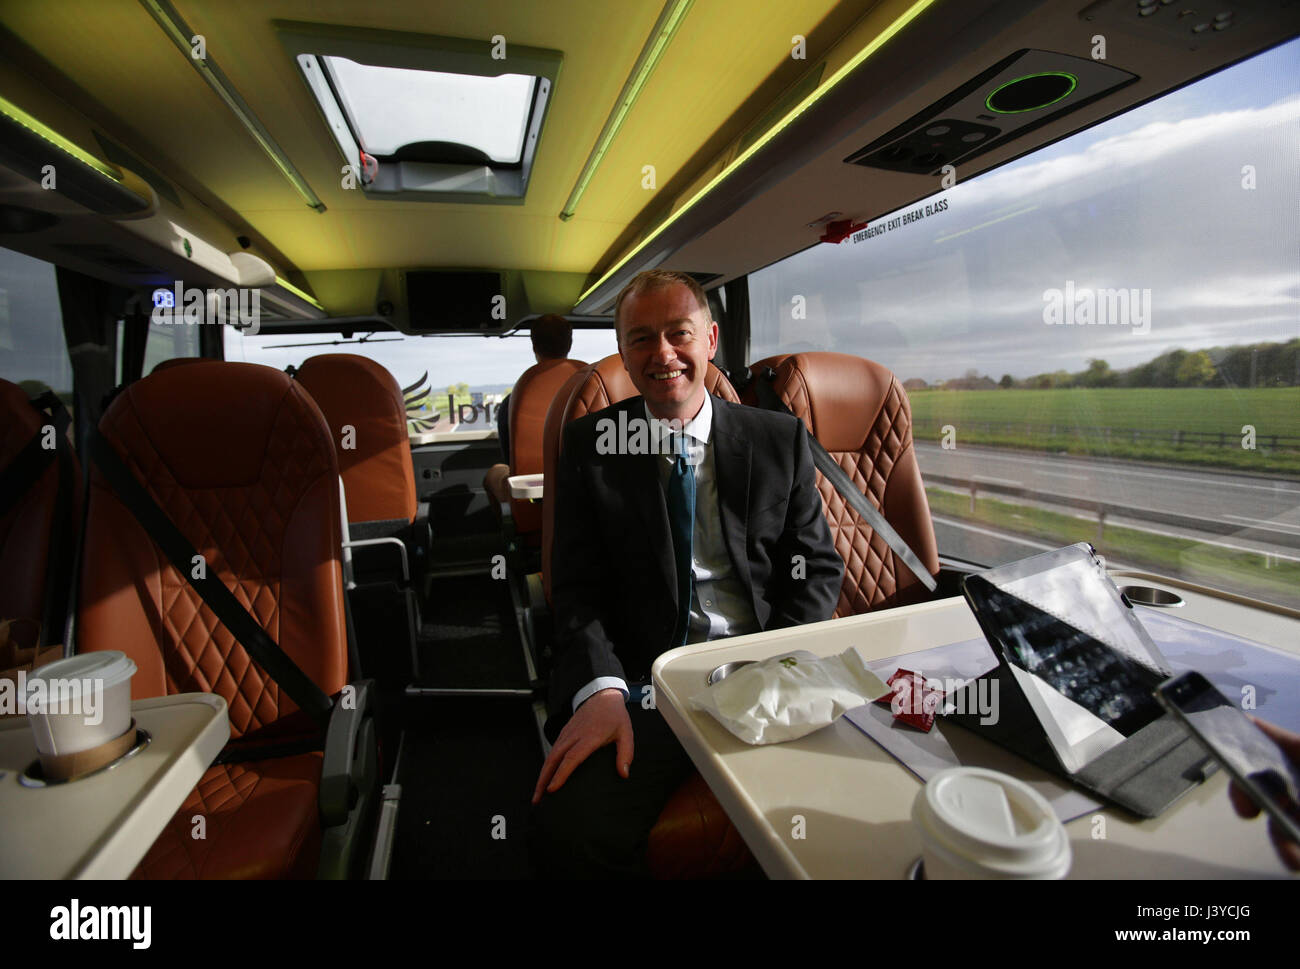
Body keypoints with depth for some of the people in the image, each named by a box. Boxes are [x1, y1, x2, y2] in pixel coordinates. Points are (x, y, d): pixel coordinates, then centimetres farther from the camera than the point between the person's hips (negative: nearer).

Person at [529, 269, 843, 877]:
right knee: (568, 831, -25)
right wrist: (600, 688, -16)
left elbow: (817, 569, 8)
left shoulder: (780, 439, 8)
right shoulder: (592, 445, 6)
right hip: (647, 684, -1)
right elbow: (576, 586, 2)